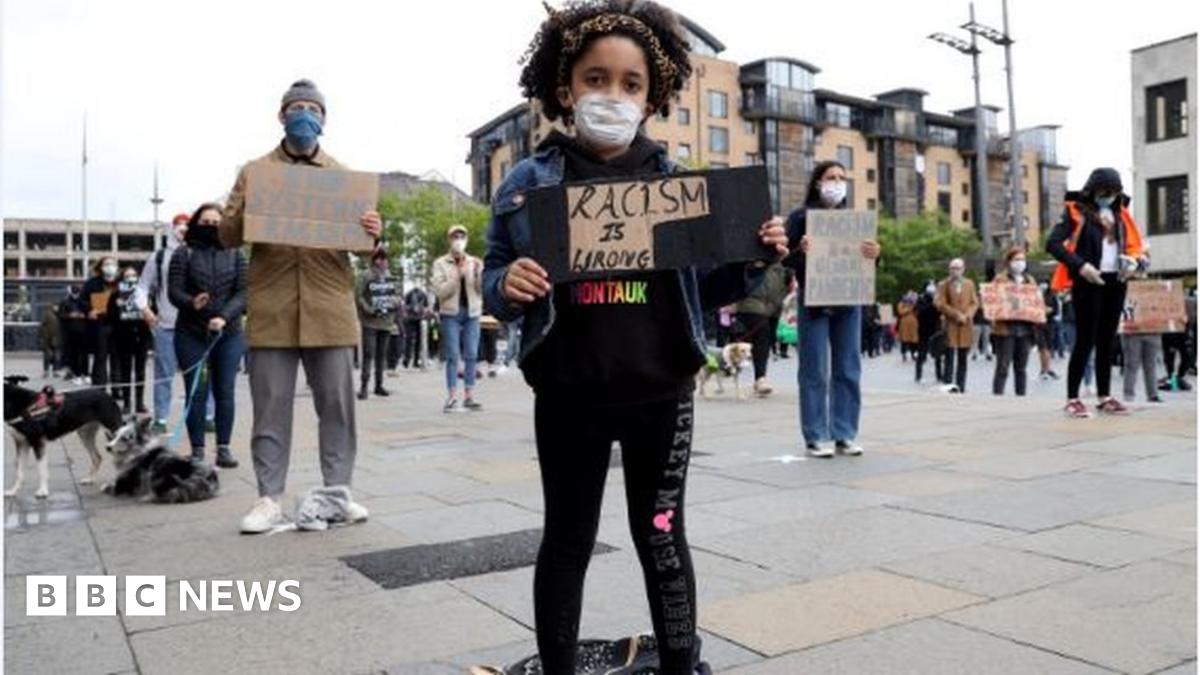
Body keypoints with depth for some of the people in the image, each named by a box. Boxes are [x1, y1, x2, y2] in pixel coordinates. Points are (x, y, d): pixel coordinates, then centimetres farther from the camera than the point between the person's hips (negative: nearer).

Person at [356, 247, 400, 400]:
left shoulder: (391, 277, 11)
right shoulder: (366, 276, -4)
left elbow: (398, 294, 16)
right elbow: (358, 295, -8)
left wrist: (396, 301, -5)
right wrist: (369, 309, -16)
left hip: (386, 320, 5)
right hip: (370, 321, -5)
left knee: (382, 353, 10)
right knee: (369, 353, -11)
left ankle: (379, 384, 18)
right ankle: (364, 385, -10)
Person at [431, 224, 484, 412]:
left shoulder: (475, 262, 11)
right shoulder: (440, 263, 3)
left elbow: (482, 289, 4)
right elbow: (440, 291, -8)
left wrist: (479, 274, -12)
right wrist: (457, 276, -17)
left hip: (472, 313, 3)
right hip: (451, 313, -2)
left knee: (471, 356, 1)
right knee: (453, 356, -4)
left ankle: (469, 396, 7)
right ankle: (452, 397, 0)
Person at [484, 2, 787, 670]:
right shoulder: (530, 182, 0)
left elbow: (706, 288, 10)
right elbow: (493, 279, 3)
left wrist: (751, 261, -9)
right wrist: (509, 287, -20)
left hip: (661, 394, 1)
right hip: (569, 396, -1)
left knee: (662, 535, 12)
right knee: (568, 538, 12)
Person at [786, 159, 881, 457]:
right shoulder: (801, 216, 0)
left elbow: (866, 259, 9)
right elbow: (788, 259, -5)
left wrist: (874, 255, -14)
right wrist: (802, 251, -26)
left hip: (848, 301, 4)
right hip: (814, 301, -4)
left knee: (849, 371, 6)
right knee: (815, 372, -2)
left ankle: (845, 434, 14)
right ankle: (816, 437, 4)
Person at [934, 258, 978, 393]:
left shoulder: (970, 284, 12)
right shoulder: (944, 284, 3)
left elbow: (975, 302, 10)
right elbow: (940, 304, -5)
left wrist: (967, 315, -9)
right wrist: (956, 314, -12)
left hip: (966, 325, 3)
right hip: (950, 324, -3)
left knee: (963, 358, 5)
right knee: (950, 356, -10)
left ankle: (961, 387, 9)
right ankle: (949, 384, -12)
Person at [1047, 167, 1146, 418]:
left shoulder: (1120, 214, 15)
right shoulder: (1076, 211, -2)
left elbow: (1134, 245, 21)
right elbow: (1052, 243, -11)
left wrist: (1134, 261, -2)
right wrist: (1080, 266, -20)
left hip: (1116, 282, 6)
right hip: (1088, 282, -6)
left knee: (1107, 340, 10)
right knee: (1086, 340, -7)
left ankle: (1104, 397, 17)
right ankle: (1073, 398, -3)